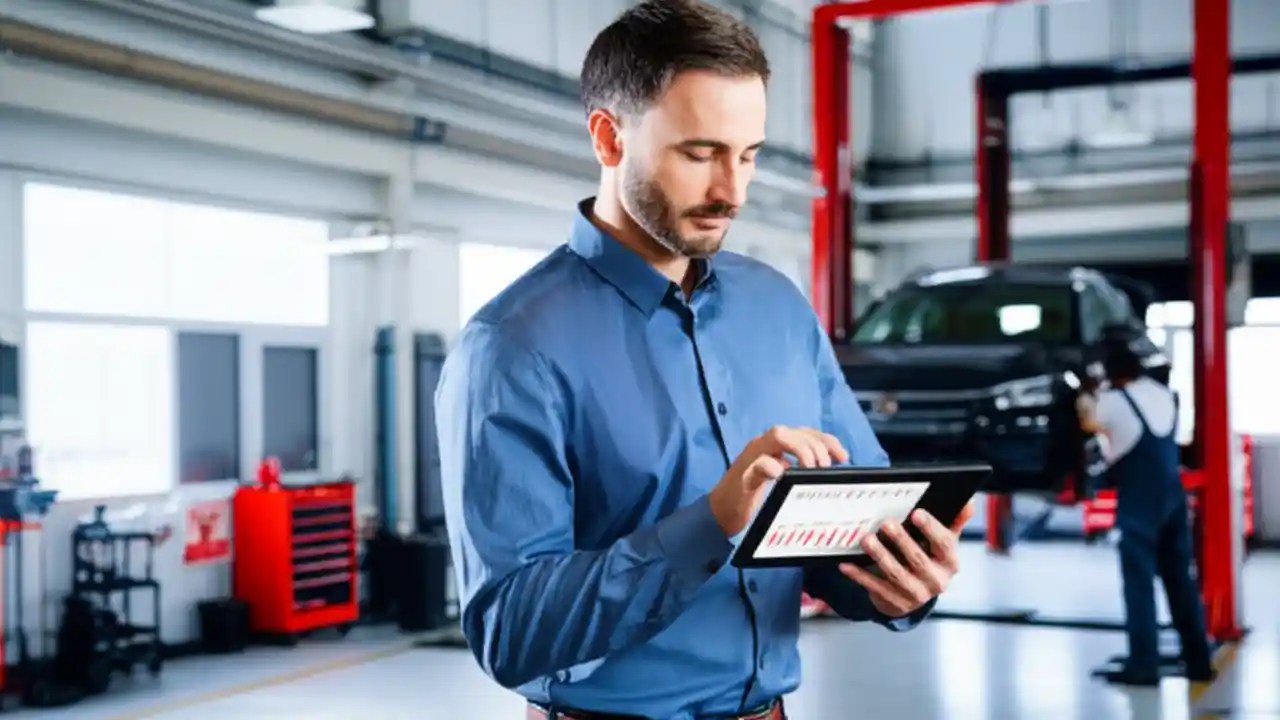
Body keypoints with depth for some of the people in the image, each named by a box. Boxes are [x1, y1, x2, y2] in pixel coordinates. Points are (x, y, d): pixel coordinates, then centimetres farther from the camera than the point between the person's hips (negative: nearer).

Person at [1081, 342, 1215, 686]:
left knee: (1139, 581, -3)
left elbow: (1090, 426, 11)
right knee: (1180, 577, 12)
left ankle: (1143, 665, -4)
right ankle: (1199, 661, 15)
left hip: (1138, 502, -6)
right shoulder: (1165, 394, 10)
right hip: (1173, 494, 6)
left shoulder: (1114, 400, -8)